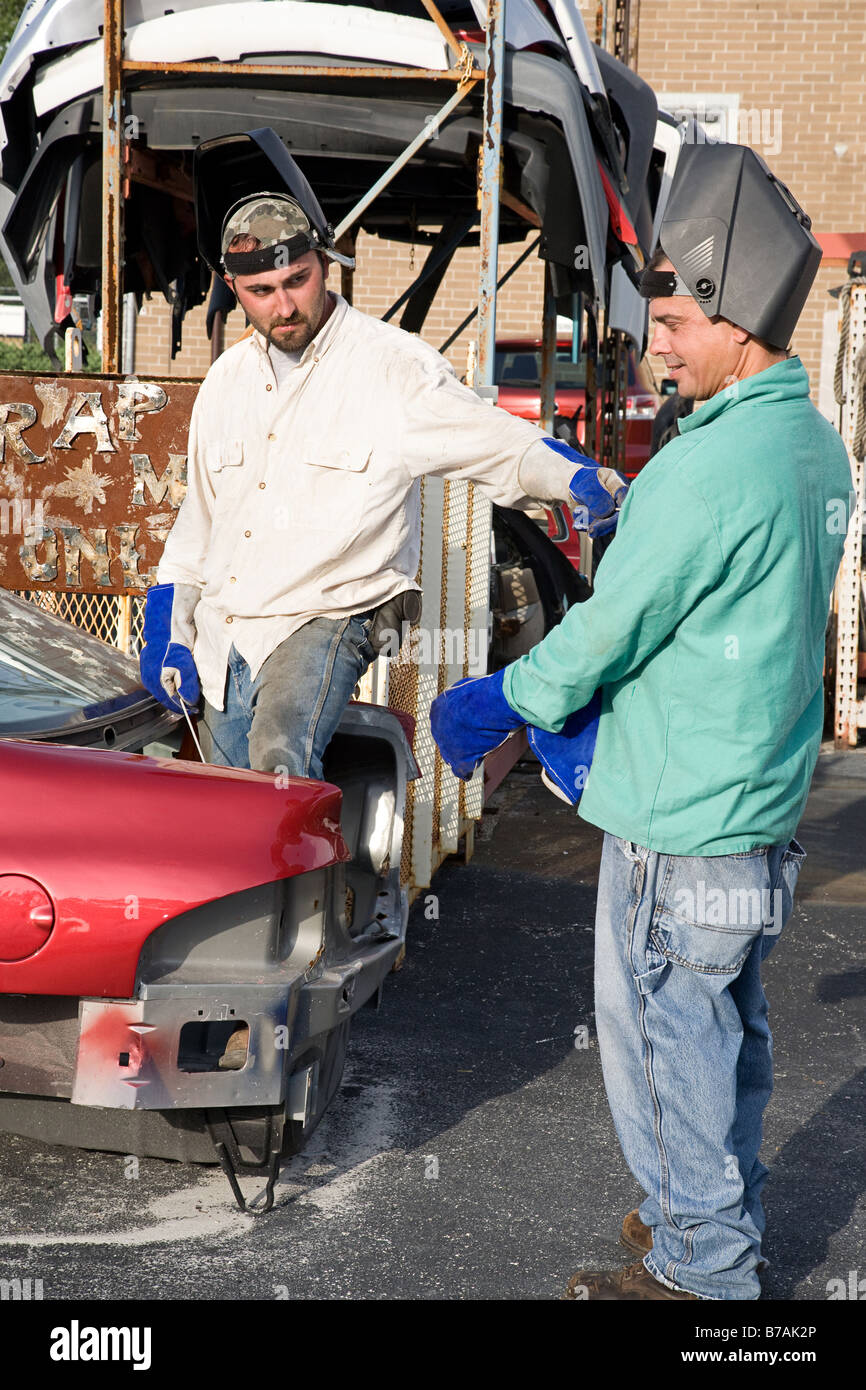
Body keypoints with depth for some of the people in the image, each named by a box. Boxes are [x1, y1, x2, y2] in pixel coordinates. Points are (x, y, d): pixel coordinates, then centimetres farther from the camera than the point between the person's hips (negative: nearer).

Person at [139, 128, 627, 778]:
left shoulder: (392, 365, -7)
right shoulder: (227, 380, 12)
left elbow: (493, 439, -16)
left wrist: (584, 481, -35)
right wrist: (169, 632, 16)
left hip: (326, 617, -6)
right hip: (221, 639, 6)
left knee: (278, 755, -32)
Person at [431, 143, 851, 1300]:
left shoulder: (709, 467, -23)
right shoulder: (816, 445, 7)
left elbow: (607, 629, -17)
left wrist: (495, 705, 0)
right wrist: (589, 717, 12)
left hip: (679, 825, -9)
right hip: (766, 806, 9)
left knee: (665, 1045, 6)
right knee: (730, 1029, 21)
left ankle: (697, 1270, 20)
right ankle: (723, 1222, 37)